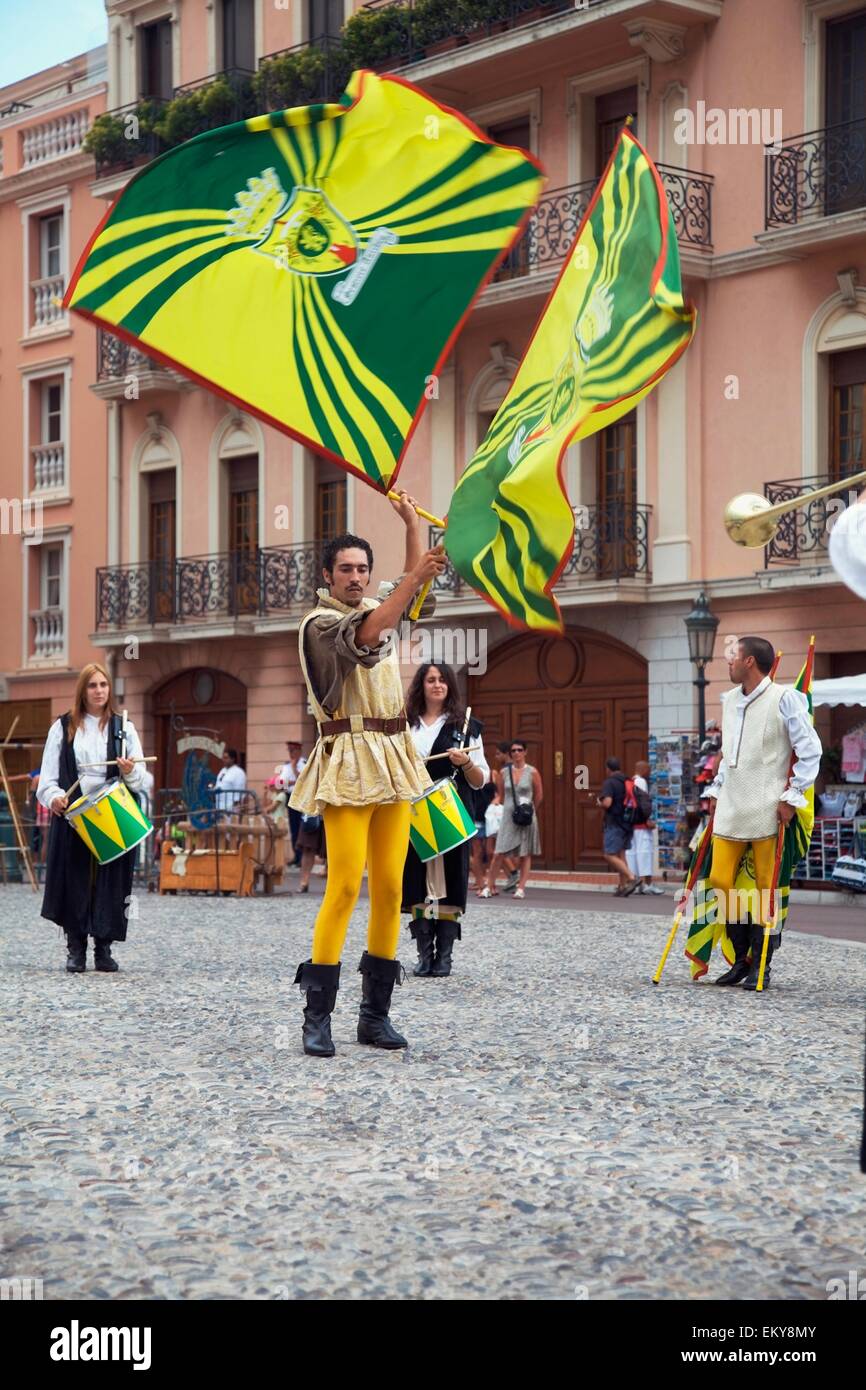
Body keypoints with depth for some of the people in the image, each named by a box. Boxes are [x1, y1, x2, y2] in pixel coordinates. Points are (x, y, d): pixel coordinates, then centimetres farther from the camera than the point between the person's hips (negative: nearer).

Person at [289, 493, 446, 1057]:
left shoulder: (378, 606, 17)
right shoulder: (320, 623, -5)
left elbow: (414, 589, 32)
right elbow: (364, 638, -24)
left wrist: (411, 521, 22)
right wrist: (415, 578, -30)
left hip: (394, 757, 7)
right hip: (349, 761, -7)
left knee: (390, 885, 3)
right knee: (345, 886, -14)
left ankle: (376, 1012, 8)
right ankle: (317, 1017, -10)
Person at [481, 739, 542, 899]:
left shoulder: (532, 772, -1)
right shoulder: (504, 772, 5)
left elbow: (539, 796, 8)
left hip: (526, 818, -1)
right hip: (508, 816, 1)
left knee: (525, 854, 2)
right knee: (499, 853, -5)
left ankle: (521, 888, 8)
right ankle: (490, 886, 3)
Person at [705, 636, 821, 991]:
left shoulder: (784, 699, -8)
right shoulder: (729, 700, 14)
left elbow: (810, 750, -8)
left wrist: (791, 796, -11)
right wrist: (716, 789, 19)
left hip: (767, 812, -7)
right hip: (730, 810, 7)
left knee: (766, 888, 0)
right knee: (720, 881, 3)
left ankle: (761, 966, 8)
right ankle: (741, 958, 17)